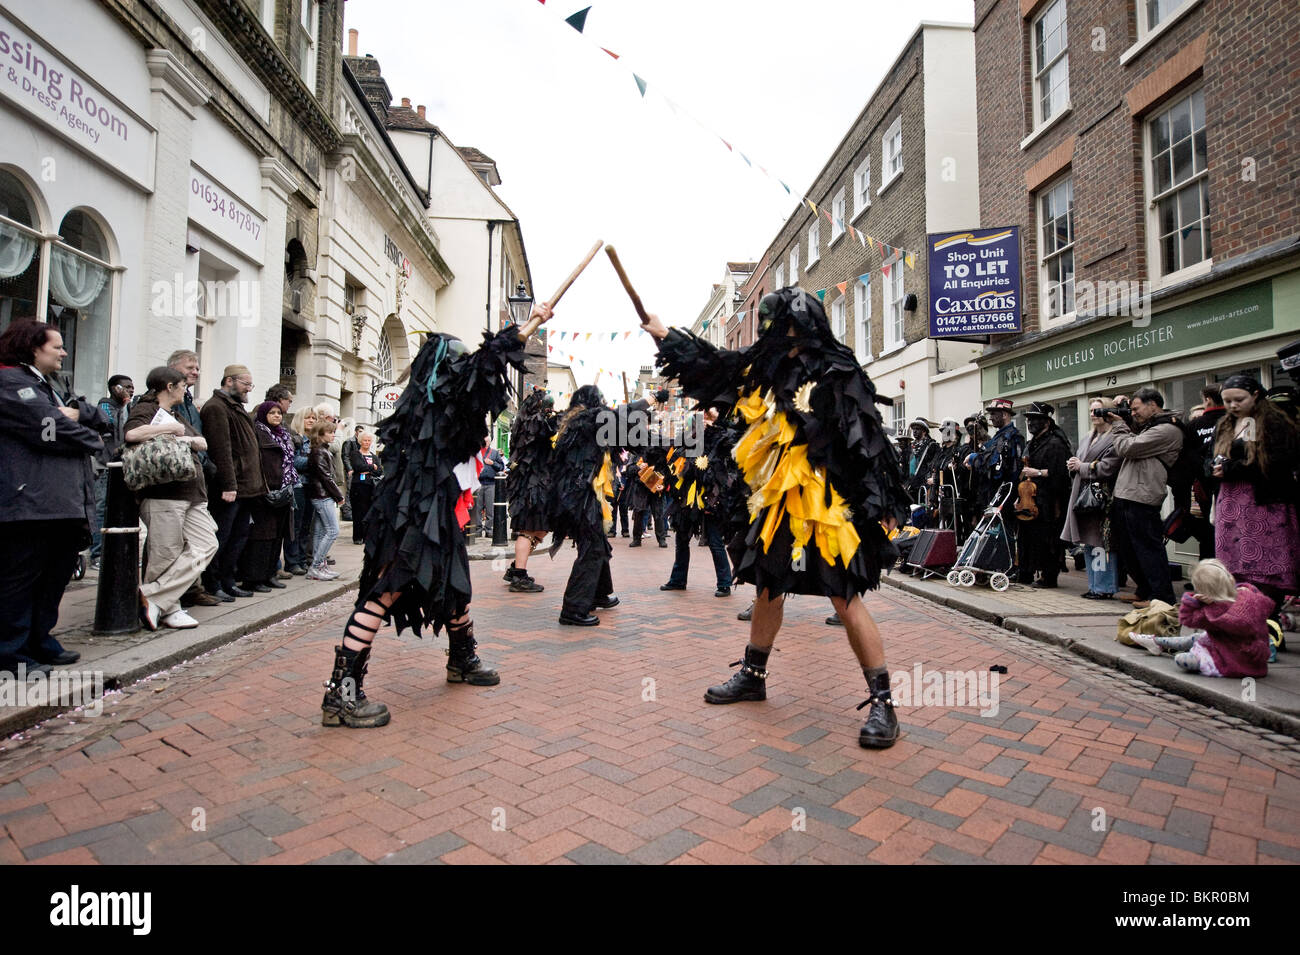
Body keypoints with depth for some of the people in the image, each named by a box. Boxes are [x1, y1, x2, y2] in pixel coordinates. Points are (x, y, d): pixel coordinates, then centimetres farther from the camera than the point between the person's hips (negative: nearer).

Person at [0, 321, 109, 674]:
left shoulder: (45, 388, 26)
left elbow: (105, 420, 20)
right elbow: (50, 430, -17)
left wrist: (78, 413, -2)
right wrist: (92, 439, 1)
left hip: (63, 505, 10)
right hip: (29, 503, -10)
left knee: (55, 576, 15)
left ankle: (39, 641, 27)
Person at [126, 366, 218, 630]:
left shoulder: (175, 415, 28)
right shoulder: (146, 409, -1)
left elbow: (203, 443, 20)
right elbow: (131, 433, -23)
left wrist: (188, 439, -2)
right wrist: (173, 428, -11)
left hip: (192, 495, 8)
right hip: (163, 495, -8)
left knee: (205, 545, -4)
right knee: (167, 556, -7)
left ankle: (157, 602, 1)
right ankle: (151, 599, 7)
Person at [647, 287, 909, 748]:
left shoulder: (837, 374, -11)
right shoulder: (767, 369, 10)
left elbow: (866, 442, -14)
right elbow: (713, 365, 22)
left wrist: (880, 505, -16)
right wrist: (665, 336, 27)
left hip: (827, 505, -7)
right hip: (777, 504, 8)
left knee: (845, 598, -7)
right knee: (767, 587, 15)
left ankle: (882, 703, 4)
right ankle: (752, 676, 32)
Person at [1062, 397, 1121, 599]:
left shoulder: (1114, 439, -8)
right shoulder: (1087, 438, 20)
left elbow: (1107, 468, -17)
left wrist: (1081, 466, -6)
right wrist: (1073, 465, 1)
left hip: (1101, 497, -9)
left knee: (1100, 544, -7)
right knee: (1089, 544, 12)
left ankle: (1104, 588, 0)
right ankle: (1094, 586, 20)